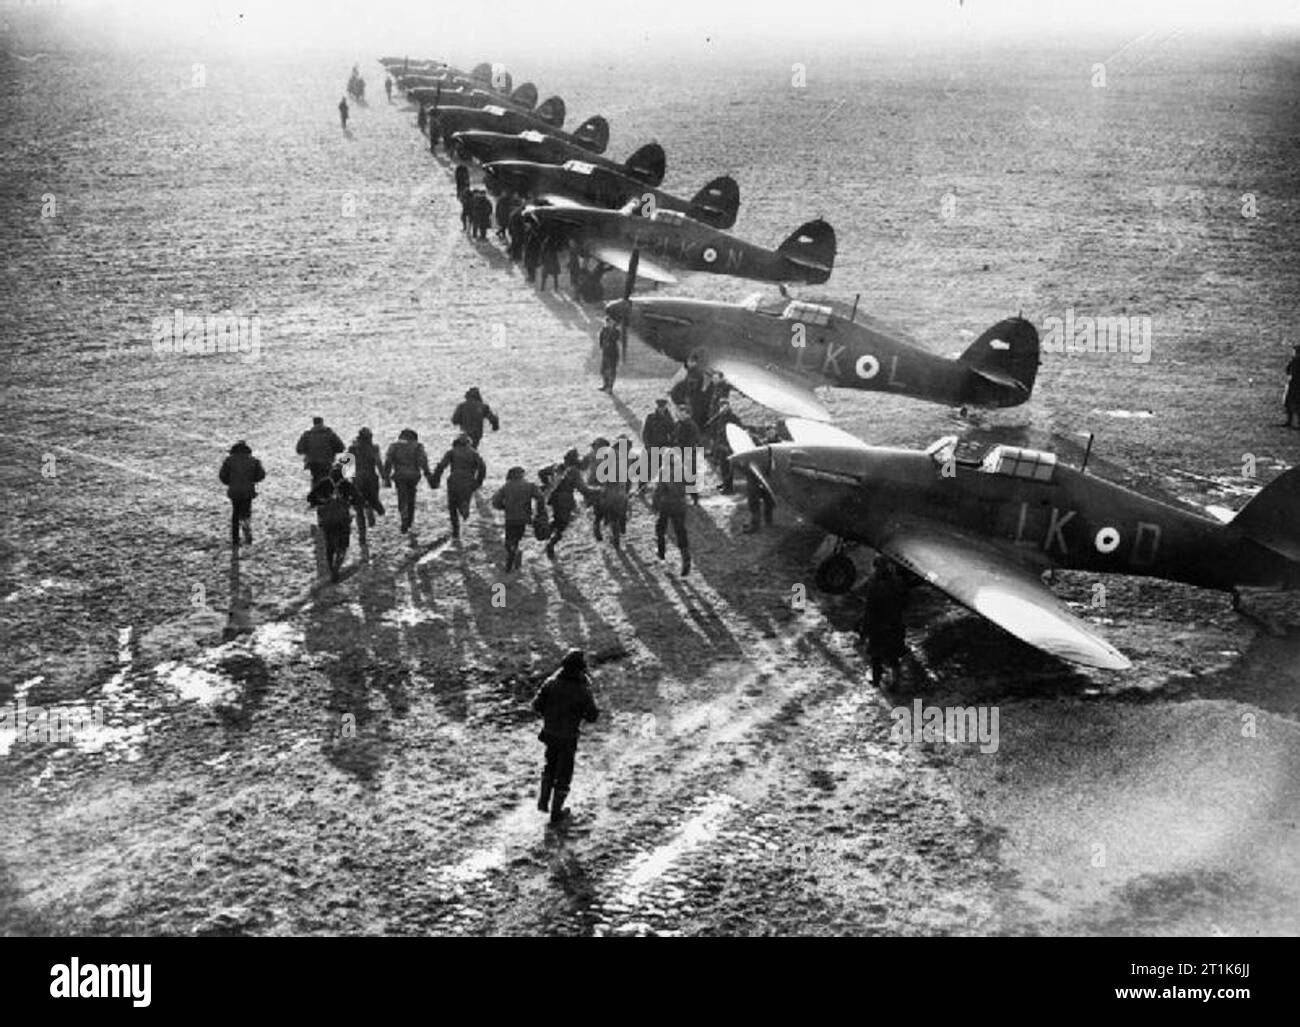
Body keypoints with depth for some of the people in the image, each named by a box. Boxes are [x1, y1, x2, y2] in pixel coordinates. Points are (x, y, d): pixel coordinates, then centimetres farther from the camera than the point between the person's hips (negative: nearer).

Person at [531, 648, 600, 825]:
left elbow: (536, 705, -7)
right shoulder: (582, 690, -19)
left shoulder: (551, 683, -10)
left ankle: (543, 801, 22)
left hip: (549, 733, 3)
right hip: (568, 737, -3)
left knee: (550, 766, 28)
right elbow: (592, 716, -14)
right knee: (563, 773, 12)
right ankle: (556, 812, 19)